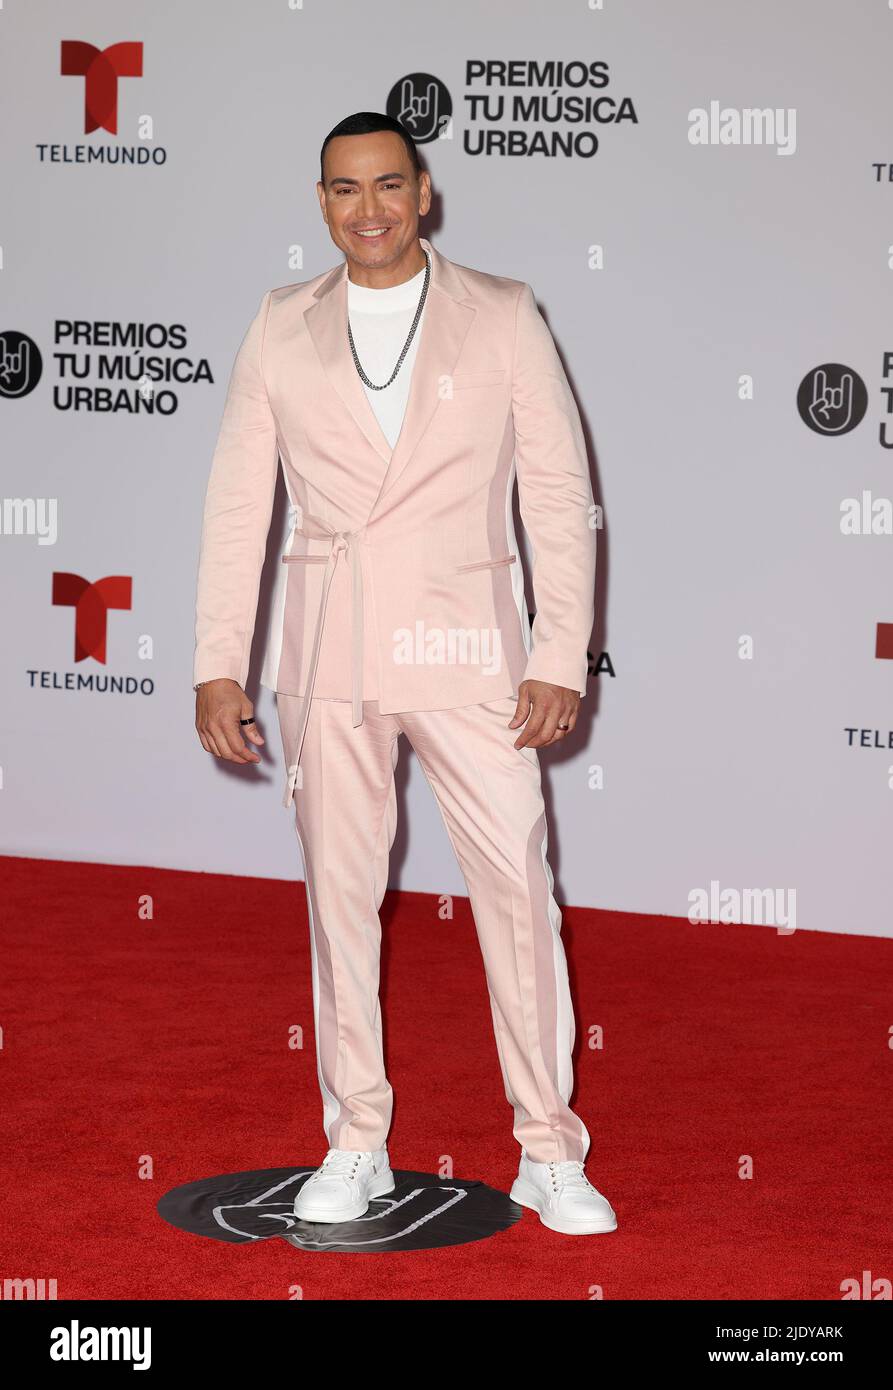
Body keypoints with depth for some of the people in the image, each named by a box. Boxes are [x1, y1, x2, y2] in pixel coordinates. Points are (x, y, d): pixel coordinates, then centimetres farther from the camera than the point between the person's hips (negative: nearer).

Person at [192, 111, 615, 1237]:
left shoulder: (503, 317, 2)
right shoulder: (281, 328, 7)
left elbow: (560, 497, 1)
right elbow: (237, 504, 8)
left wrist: (561, 661, -6)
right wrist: (218, 665, 2)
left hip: (464, 641, -2)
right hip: (327, 646, 2)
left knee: (518, 887, -5)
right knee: (339, 890, 7)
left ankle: (548, 1154, 6)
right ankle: (355, 1145, 18)